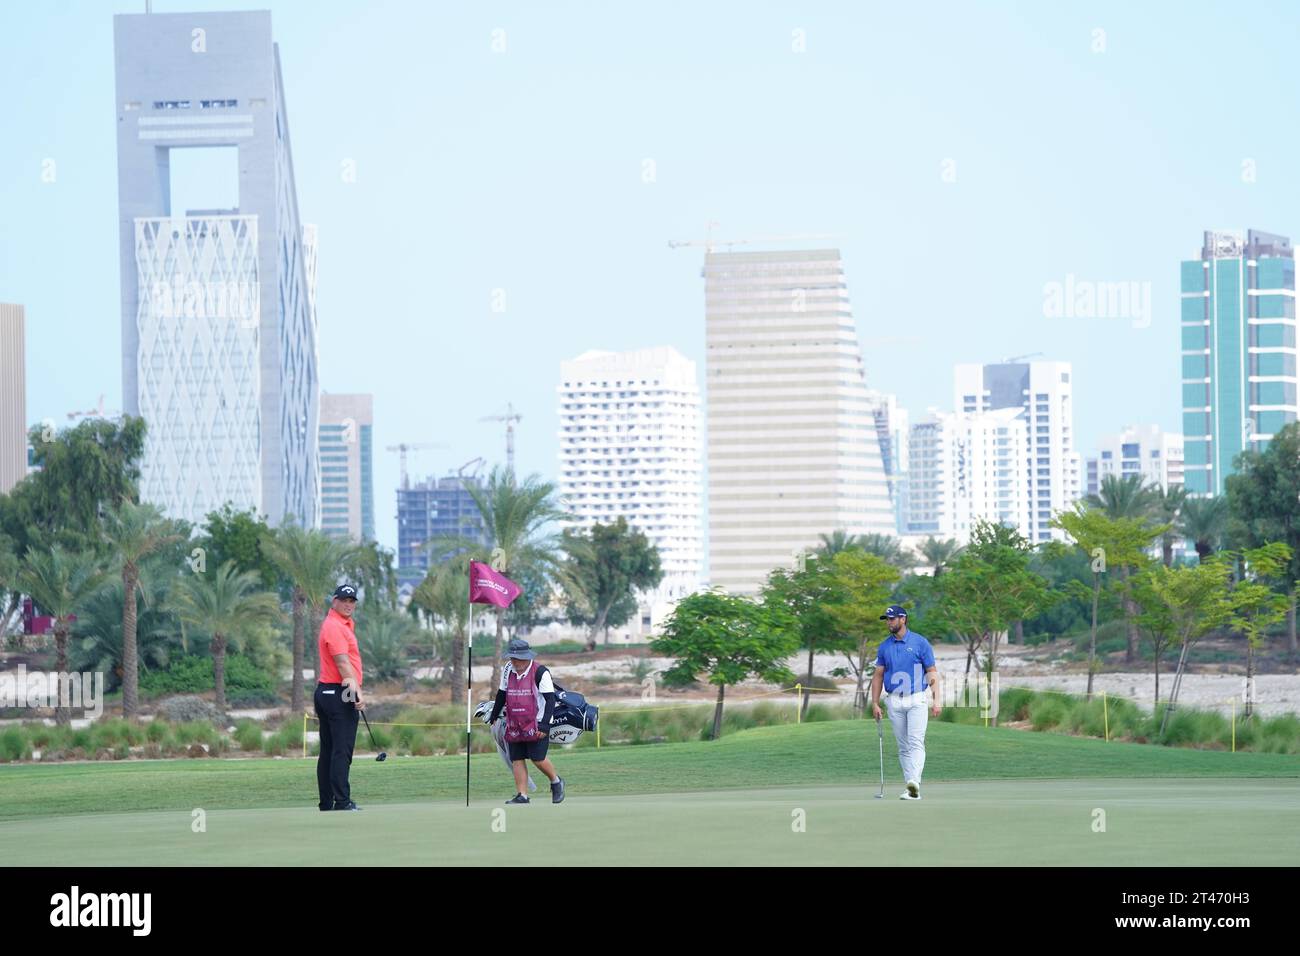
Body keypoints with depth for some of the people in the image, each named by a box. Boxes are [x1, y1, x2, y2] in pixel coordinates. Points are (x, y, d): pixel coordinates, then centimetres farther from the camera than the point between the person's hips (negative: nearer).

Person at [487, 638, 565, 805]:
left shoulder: (540, 672, -13)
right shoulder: (508, 669, 4)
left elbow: (550, 699, -13)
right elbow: (502, 694, 19)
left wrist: (544, 725, -20)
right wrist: (494, 716, 26)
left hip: (537, 724, -6)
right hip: (514, 725, 6)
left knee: (538, 758, -8)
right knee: (516, 760, 0)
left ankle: (556, 781, 18)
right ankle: (522, 796, 4)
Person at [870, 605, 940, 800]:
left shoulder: (920, 643, -2)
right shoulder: (885, 646, 9)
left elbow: (932, 672, -2)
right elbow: (878, 676, 12)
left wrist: (936, 700, -10)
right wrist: (875, 703, 5)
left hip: (917, 699, -4)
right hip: (895, 702, 4)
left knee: (916, 742, -17)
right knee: (903, 746, 5)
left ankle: (914, 781, -30)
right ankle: (912, 791, 7)